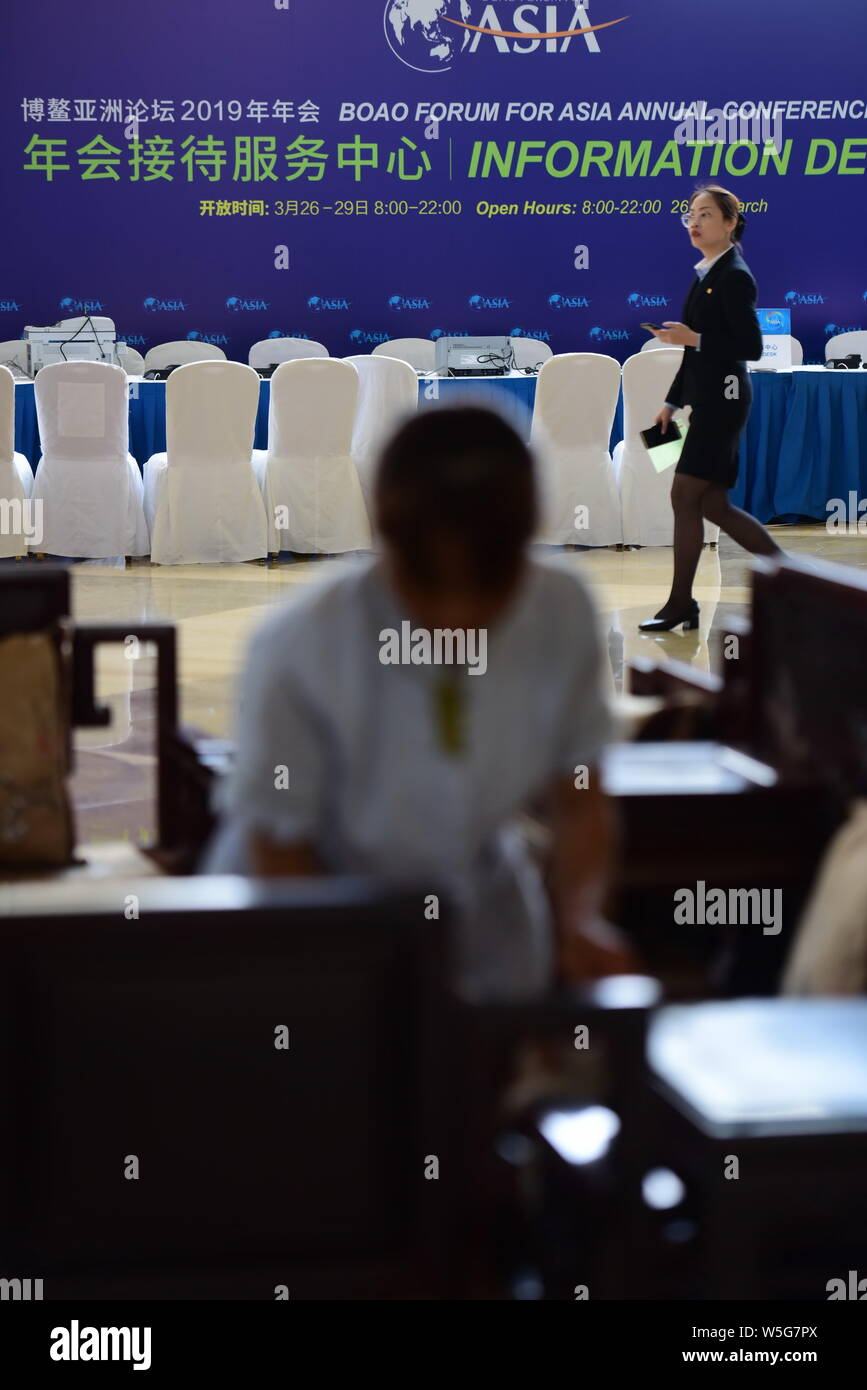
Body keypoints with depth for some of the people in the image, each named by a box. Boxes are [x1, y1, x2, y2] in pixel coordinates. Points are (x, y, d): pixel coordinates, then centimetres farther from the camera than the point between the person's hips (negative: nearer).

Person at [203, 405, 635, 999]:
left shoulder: (564, 613, -20)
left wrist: (581, 917, -22)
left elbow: (578, 797, -6)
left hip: (481, 922, 3)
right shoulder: (300, 648, -28)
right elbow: (280, 846, -15)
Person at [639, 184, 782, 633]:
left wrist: (693, 339, -23)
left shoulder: (734, 277, -12)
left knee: (685, 497, -6)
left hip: (723, 398, -10)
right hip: (708, 397, 10)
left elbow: (751, 347, -16)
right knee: (712, 504, 10)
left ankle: (680, 604, 2)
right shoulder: (706, 274, 15)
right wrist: (672, 402, 20)